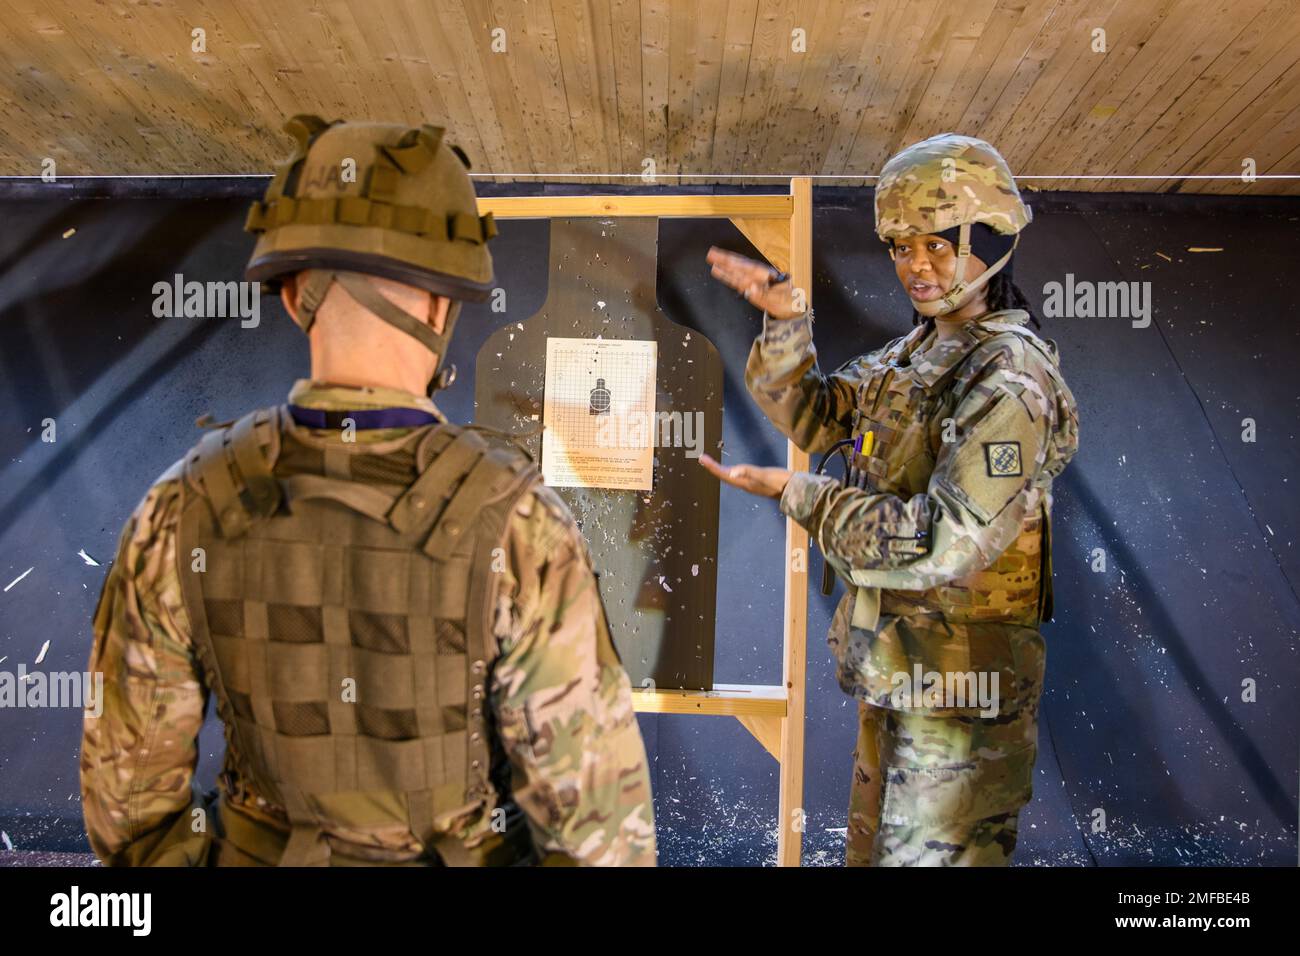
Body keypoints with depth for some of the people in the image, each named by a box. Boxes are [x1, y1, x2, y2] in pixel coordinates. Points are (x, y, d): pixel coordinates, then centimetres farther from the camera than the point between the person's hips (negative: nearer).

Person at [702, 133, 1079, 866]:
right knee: (874, 847, 23)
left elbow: (943, 546, -26)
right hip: (895, 676, 9)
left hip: (959, 696, -9)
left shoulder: (1010, 382, -20)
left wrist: (797, 494, -21)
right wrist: (785, 323, -3)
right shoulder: (916, 353, 7)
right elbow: (816, 415, 13)